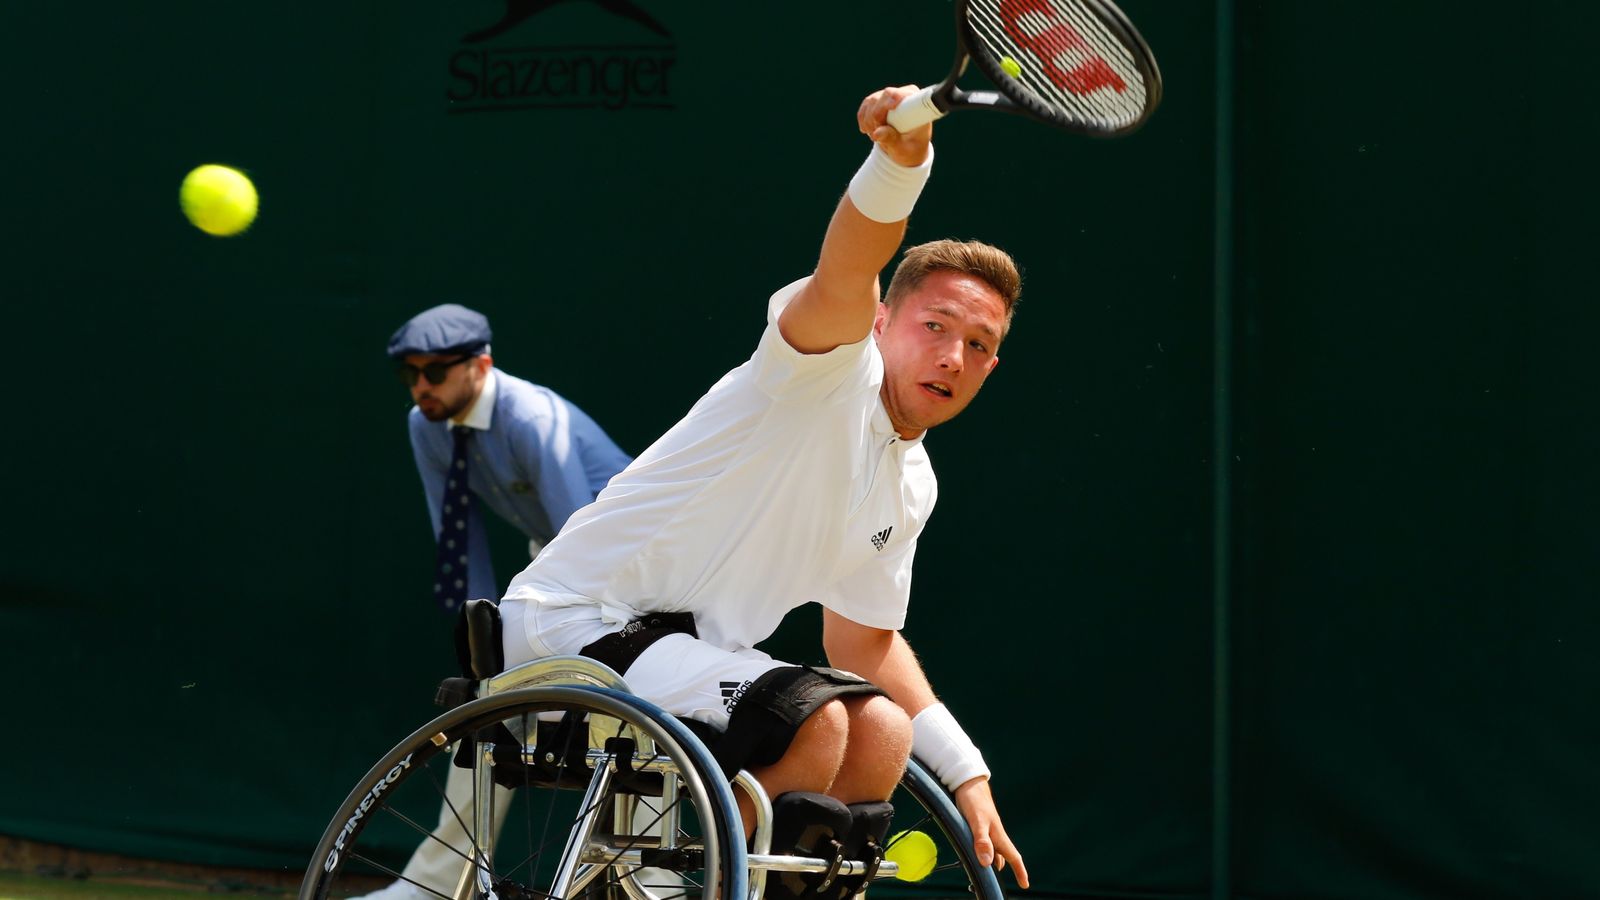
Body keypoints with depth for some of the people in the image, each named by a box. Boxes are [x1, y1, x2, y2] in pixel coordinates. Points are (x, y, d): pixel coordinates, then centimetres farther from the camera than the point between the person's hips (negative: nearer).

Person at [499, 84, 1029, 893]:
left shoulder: (909, 486, 15)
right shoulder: (832, 366, -10)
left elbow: (865, 639, 26)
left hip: (683, 645, 9)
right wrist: (901, 158, -54)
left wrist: (966, 772, 17)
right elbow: (844, 274, -34)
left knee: (881, 731, 6)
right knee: (813, 721, -26)